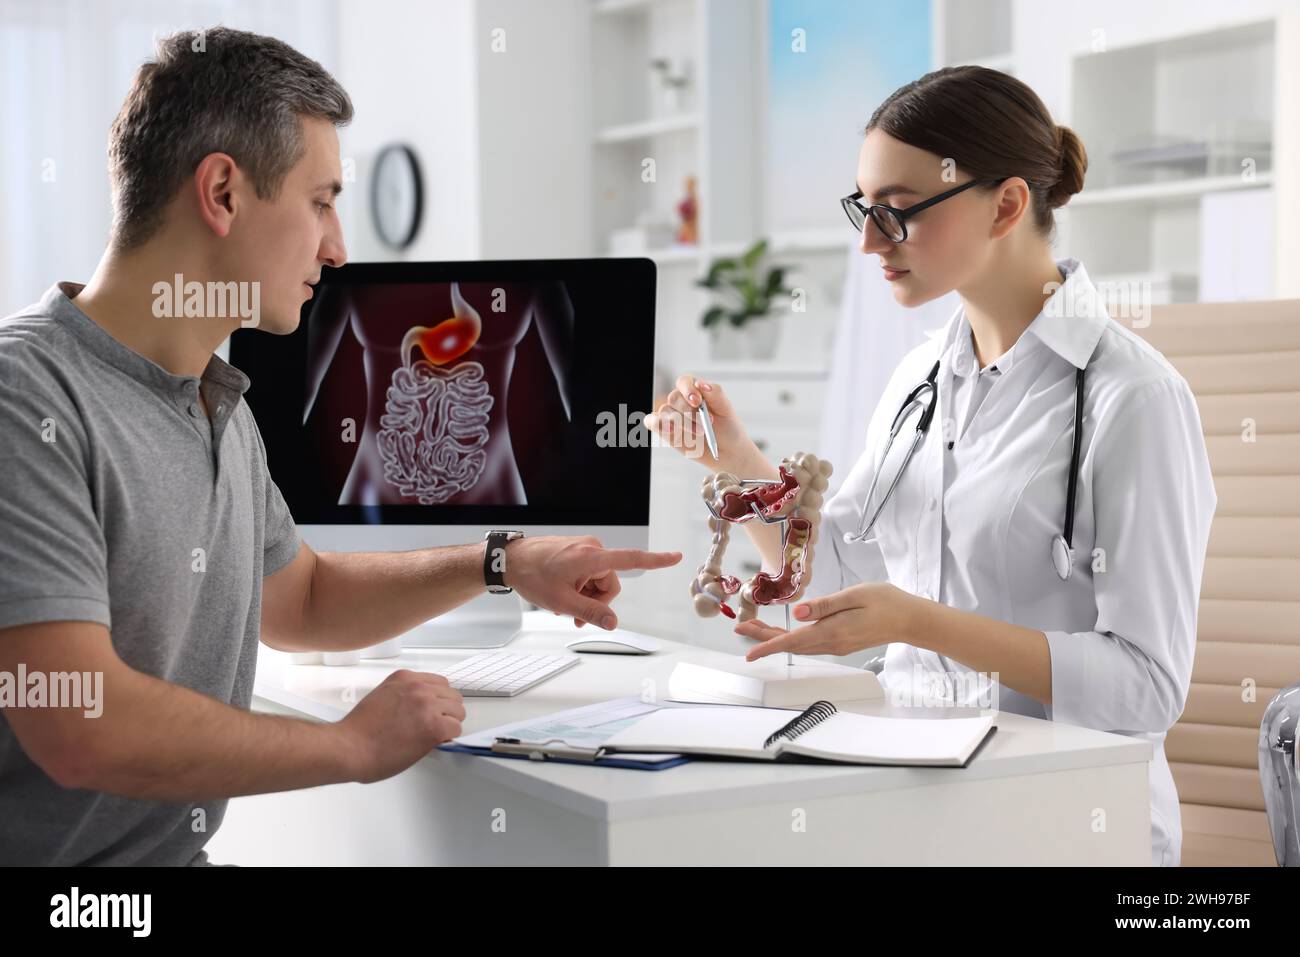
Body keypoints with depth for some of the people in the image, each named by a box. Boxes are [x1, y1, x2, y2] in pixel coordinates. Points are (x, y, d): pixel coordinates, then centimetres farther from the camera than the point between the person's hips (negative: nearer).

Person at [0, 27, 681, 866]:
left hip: (180, 851, 8)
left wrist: (503, 565, 14)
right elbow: (81, 730, -24)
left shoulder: (223, 407, 11)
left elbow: (297, 598, 26)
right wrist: (356, 745, -12)